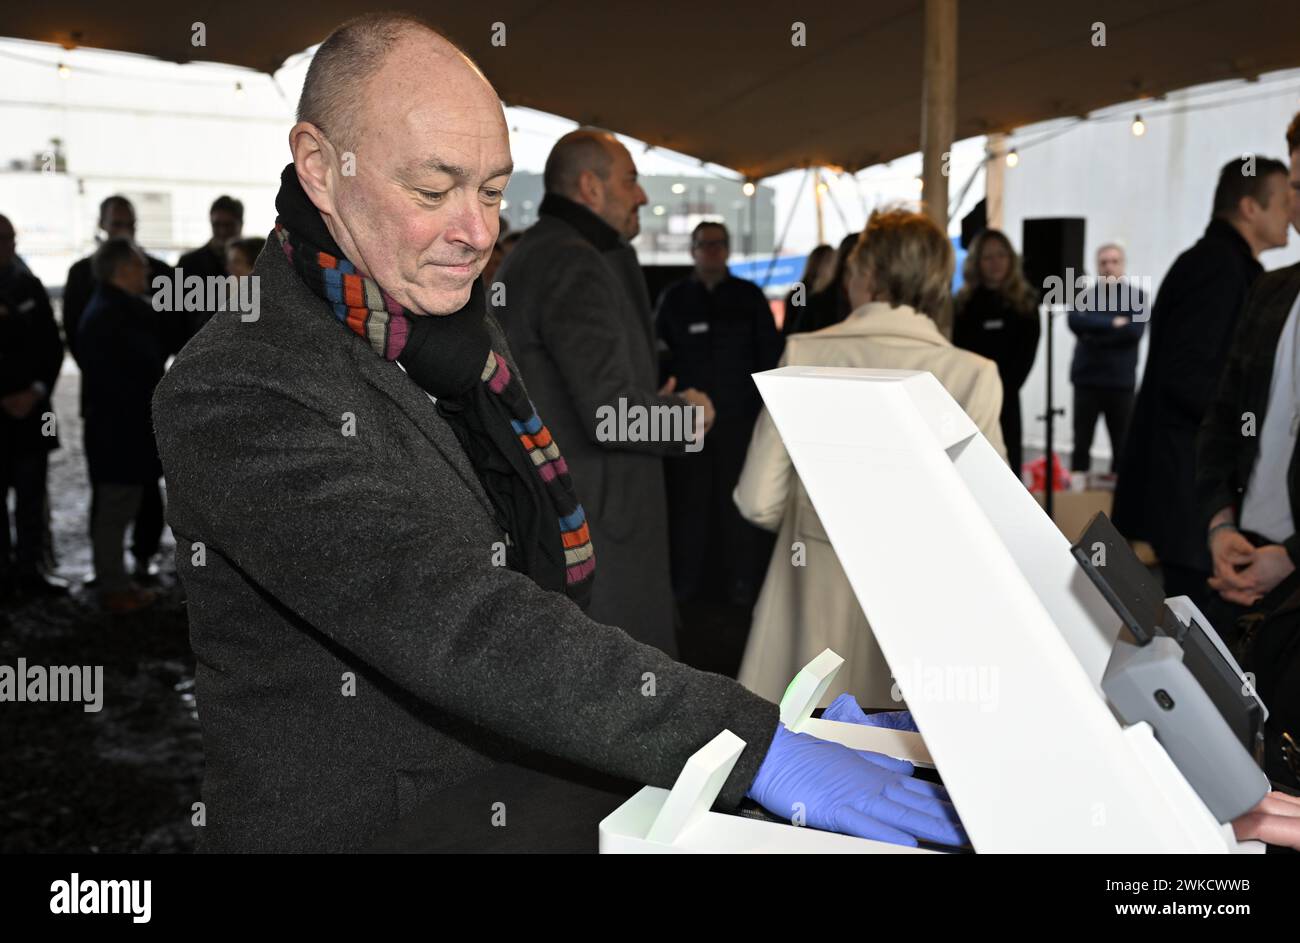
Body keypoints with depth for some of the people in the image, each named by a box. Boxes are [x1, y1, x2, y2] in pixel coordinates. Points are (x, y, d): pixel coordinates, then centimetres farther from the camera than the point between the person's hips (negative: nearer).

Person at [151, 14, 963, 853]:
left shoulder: (463, 335, 9)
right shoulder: (237, 391, -15)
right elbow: (451, 622, -25)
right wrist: (750, 744, -27)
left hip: (521, 810, 6)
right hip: (354, 830, -6)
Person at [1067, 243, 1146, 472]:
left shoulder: (1136, 296, 4)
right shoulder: (1085, 294, 8)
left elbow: (1134, 330, -11)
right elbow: (1076, 321, -11)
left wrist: (1094, 332, -8)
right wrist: (1113, 323, -15)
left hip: (1121, 381, -1)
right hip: (1086, 379, 1)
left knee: (1122, 447, 3)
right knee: (1081, 444, 4)